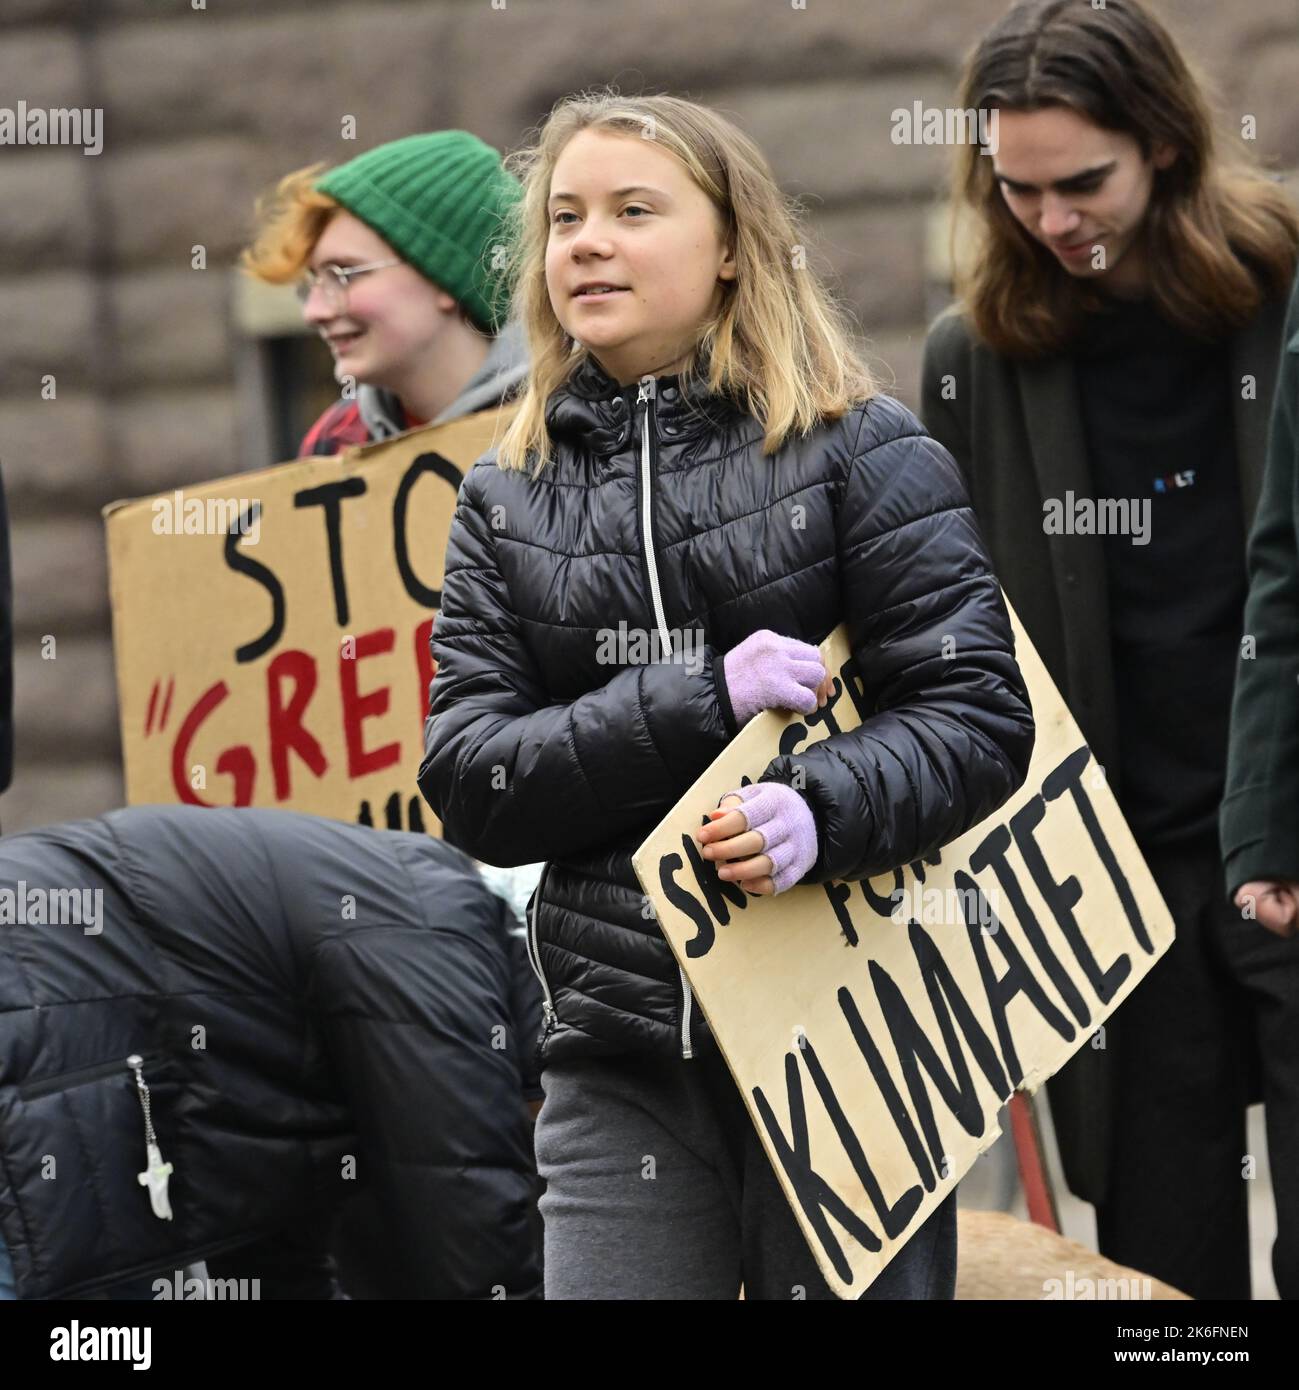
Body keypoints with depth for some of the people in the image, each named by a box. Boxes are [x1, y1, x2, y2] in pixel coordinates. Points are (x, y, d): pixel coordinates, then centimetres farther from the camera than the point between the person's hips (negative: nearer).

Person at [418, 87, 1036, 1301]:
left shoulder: (862, 452, 1)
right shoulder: (505, 499, 11)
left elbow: (976, 713, -6)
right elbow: (469, 782, 0)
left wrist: (820, 811, -25)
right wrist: (702, 704, -14)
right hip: (621, 1052, 2)